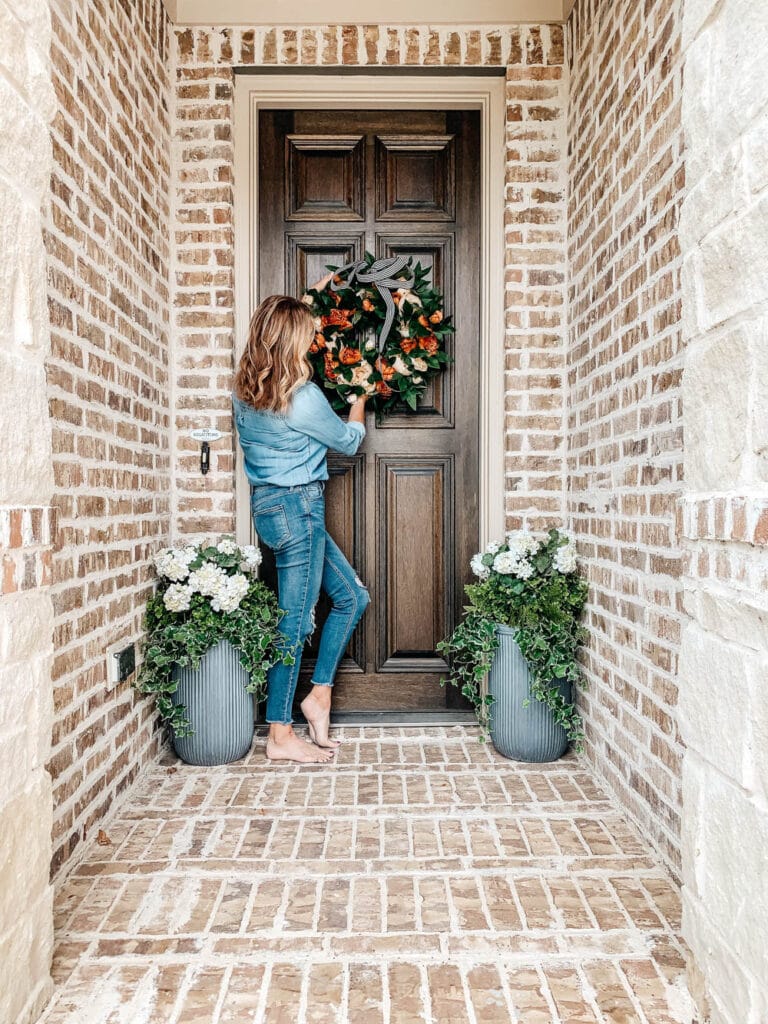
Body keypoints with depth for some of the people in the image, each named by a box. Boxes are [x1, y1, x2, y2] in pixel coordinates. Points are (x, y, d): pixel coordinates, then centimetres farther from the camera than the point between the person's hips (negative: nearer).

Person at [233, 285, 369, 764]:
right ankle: (281, 736, 12)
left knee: (352, 596, 16)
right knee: (296, 619, 0)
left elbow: (282, 329, 28)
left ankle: (319, 694, 20)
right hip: (296, 505, -9)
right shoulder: (302, 397, -18)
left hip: (273, 503, 9)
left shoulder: (248, 390, 6)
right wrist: (359, 400, 18)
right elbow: (348, 441, 0)